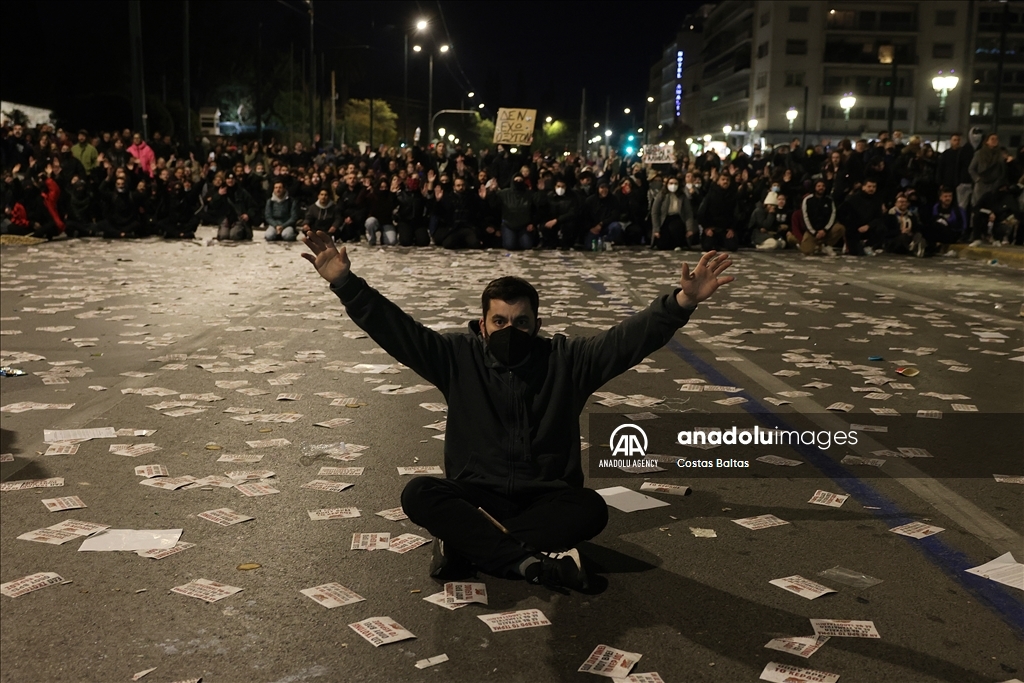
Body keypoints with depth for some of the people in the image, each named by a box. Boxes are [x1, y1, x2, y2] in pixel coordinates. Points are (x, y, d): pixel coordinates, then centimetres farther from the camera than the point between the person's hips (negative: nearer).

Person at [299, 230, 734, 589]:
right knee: (418, 495, -27)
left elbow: (631, 337, -12)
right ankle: (531, 562, -32)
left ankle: (465, 546, -25)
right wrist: (344, 281, -17)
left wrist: (683, 302, -27)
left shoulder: (566, 359, -2)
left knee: (591, 509, -32)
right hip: (477, 496, 0)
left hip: (550, 499, 0)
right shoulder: (459, 358, 0)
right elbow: (394, 328, -6)